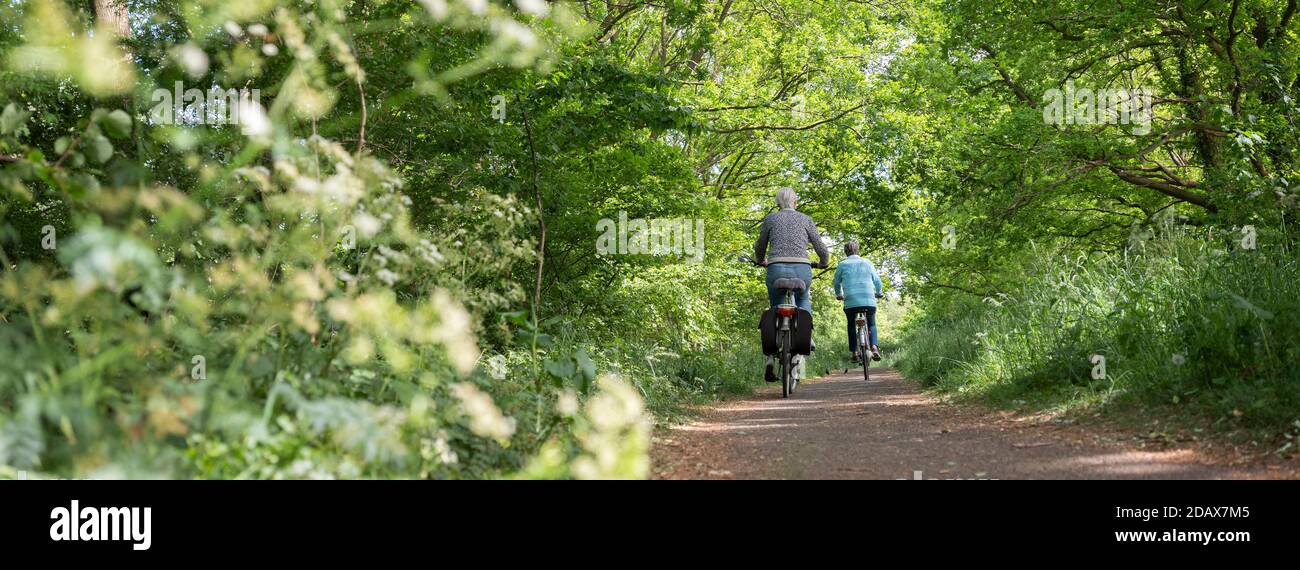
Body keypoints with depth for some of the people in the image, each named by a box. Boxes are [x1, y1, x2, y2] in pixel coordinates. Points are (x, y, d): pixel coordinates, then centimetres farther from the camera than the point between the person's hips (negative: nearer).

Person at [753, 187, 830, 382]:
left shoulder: (770, 219, 13)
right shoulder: (805, 220, 13)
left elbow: (759, 247, 23)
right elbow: (822, 249, 14)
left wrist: (761, 261, 44)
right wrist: (824, 263, 35)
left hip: (776, 269, 0)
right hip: (802, 270, 0)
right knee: (803, 300, 32)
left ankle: (771, 358, 0)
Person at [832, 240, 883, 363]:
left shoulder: (843, 265, 7)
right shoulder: (867, 263, 11)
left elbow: (836, 283, 17)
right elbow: (877, 281, 16)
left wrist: (839, 295, 36)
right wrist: (878, 293, 37)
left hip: (850, 302, -1)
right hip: (869, 301, 1)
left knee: (851, 325, 19)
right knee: (871, 324, 19)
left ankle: (854, 352, 9)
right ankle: (874, 347, -5)